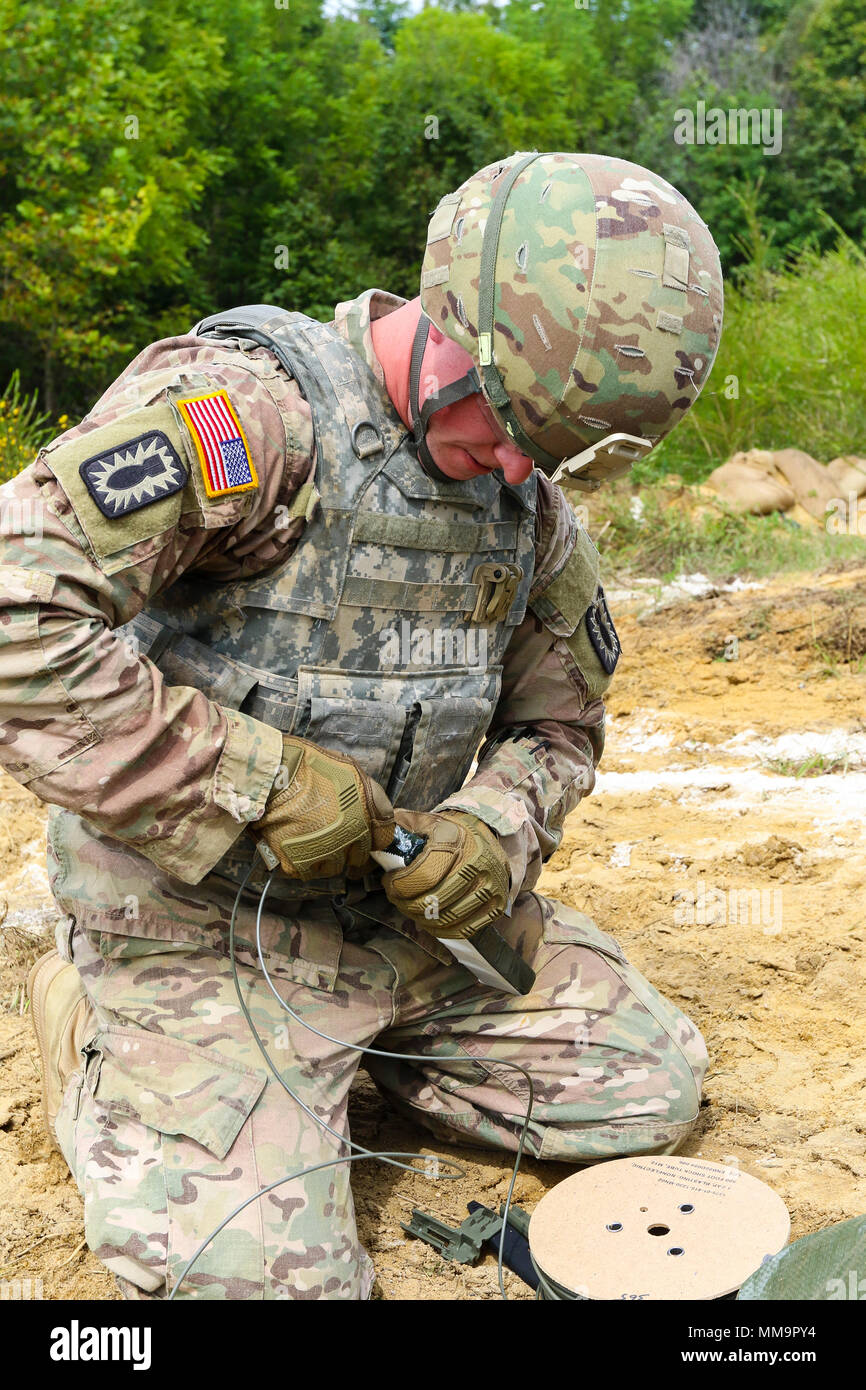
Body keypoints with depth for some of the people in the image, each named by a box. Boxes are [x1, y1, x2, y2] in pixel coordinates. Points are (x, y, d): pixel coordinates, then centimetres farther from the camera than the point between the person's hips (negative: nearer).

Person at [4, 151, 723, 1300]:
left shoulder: (532, 506, 3)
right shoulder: (239, 400, -21)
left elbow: (555, 721, 13)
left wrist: (494, 831, -10)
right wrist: (256, 781, -28)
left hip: (407, 905, 7)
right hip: (205, 916, -6)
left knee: (649, 1094, 8)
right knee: (262, 1271, -16)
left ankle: (356, 1041, 23)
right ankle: (101, 1044, 12)